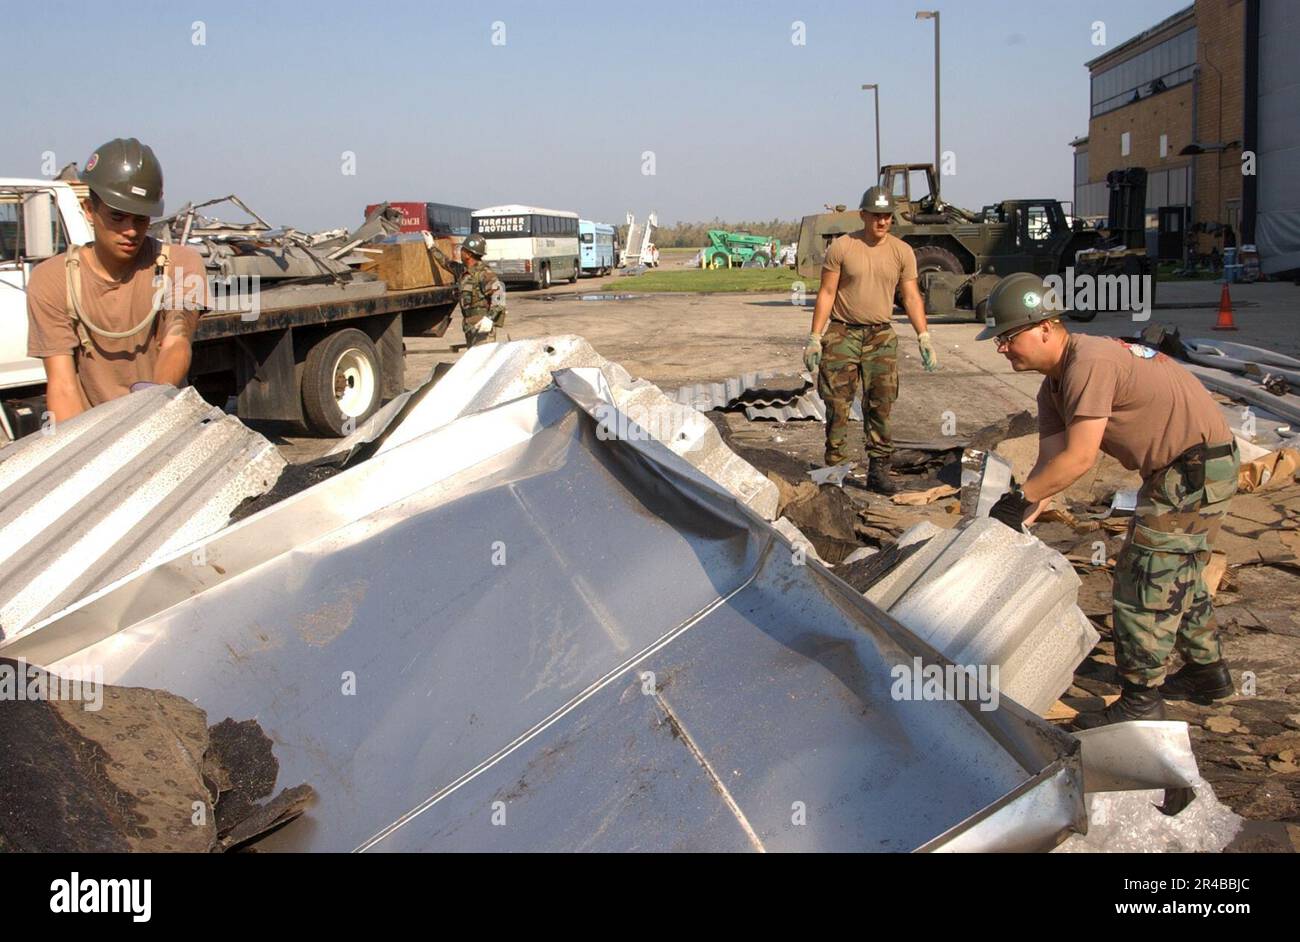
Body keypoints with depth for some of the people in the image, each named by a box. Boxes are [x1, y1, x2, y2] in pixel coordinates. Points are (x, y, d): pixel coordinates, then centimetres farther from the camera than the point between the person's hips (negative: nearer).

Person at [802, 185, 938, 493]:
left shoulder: (902, 251, 6)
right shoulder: (841, 247, -2)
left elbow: (911, 297, 7)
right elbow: (826, 293, -1)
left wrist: (923, 337, -2)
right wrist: (814, 338, -6)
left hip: (881, 335, 2)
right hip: (842, 332, -2)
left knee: (881, 405, 2)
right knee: (837, 404, -2)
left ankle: (878, 469, 9)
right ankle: (834, 467, 4)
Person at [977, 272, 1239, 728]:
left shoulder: (1090, 363, -27)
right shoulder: (1055, 384, 5)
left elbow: (1077, 459, -30)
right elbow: (1050, 459, 1)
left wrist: (1020, 499, -20)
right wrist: (1019, 517, -9)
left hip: (1197, 467, -11)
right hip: (1176, 468, 11)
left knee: (1145, 577, -8)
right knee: (1178, 572, 23)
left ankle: (1141, 699, 0)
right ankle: (1208, 672, 39)